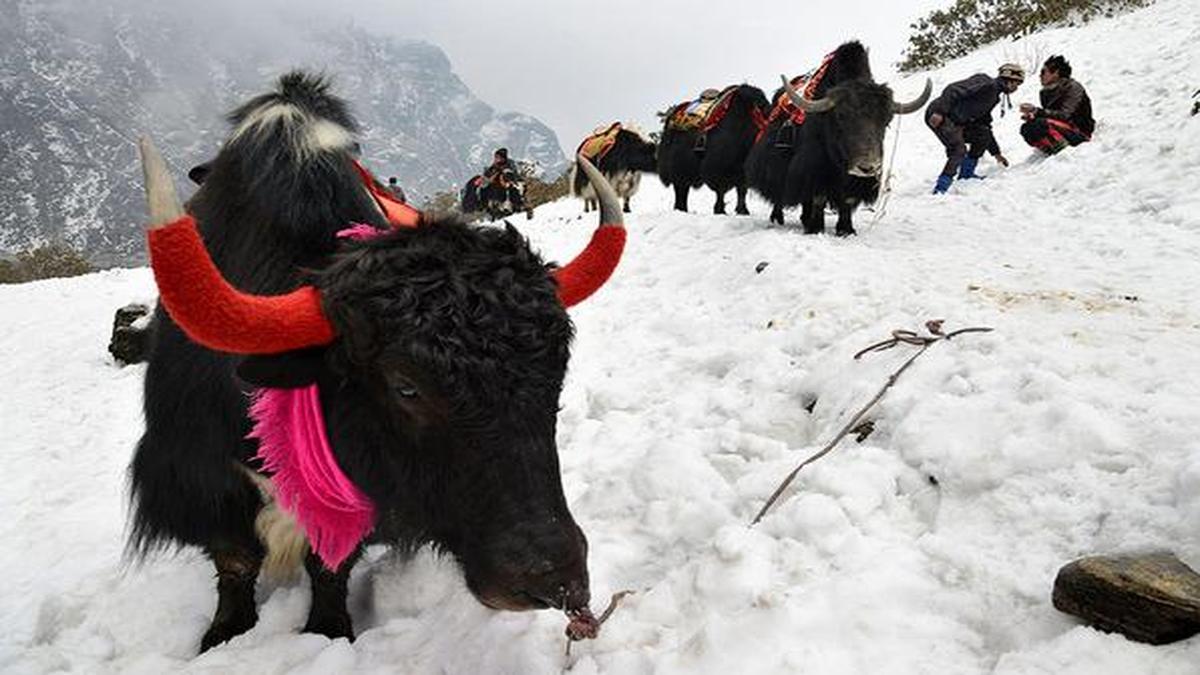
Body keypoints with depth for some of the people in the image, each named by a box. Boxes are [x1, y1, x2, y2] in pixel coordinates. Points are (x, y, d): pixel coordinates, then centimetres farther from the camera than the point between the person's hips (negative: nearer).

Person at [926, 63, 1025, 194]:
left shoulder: (993, 96, 23)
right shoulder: (987, 84, -9)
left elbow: (985, 126, 31)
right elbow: (954, 90, -21)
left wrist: (996, 152, 32)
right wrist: (940, 112, -30)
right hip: (938, 116, -10)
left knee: (983, 135, 8)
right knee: (959, 150, -22)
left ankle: (966, 174, 13)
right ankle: (940, 189, -21)